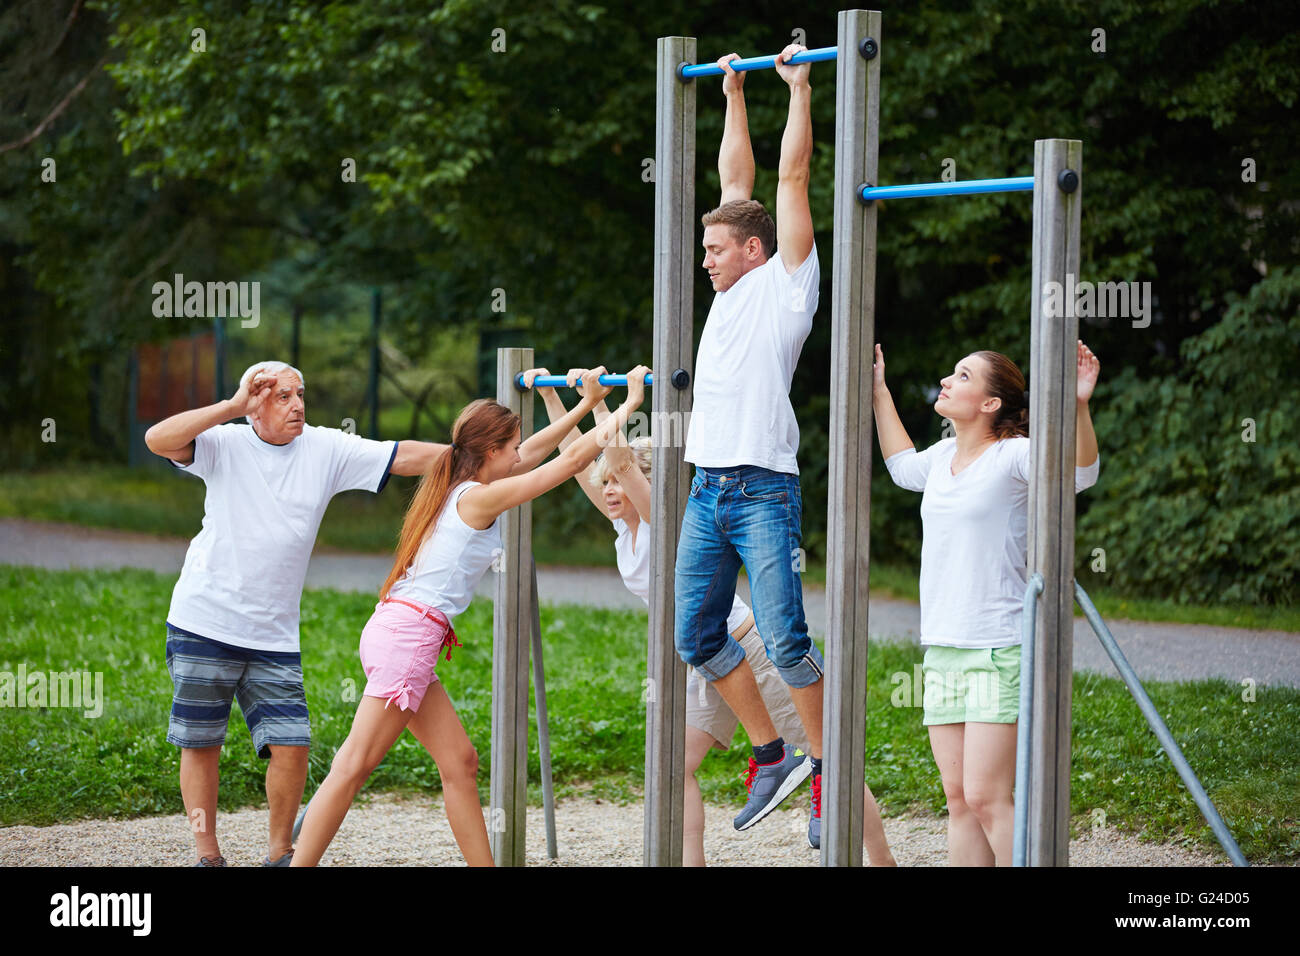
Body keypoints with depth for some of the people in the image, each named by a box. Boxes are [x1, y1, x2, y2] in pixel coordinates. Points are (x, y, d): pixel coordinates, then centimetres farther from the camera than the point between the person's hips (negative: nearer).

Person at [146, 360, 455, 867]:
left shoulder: (326, 449, 3)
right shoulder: (226, 445, -4)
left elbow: (404, 457, 1)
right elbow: (158, 440, -19)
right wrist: (233, 406, -21)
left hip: (273, 635, 2)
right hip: (204, 623, -2)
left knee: (291, 747, -6)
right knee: (200, 745, 4)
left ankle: (279, 853, 12)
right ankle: (207, 854, 18)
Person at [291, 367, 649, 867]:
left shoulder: (456, 488, 16)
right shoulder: (480, 497, -8)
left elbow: (531, 454, 32)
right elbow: (574, 458, -7)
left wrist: (586, 405, 35)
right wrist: (630, 402, 1)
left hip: (401, 633, 10)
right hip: (407, 636, -10)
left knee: (459, 761, 8)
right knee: (354, 767, -10)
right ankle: (299, 865, -12)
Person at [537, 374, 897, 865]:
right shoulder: (624, 525, 3)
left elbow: (621, 459, -35)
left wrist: (599, 401, -34)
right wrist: (549, 395, 3)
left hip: (753, 652, -9)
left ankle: (883, 863, 4)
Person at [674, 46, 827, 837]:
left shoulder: (786, 283, 0)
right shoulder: (734, 287, 17)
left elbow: (792, 177, -4)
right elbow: (737, 177, 24)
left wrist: (800, 89, -1)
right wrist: (733, 96, 27)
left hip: (764, 491, -8)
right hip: (708, 490, 8)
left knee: (784, 639, -11)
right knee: (697, 636, 6)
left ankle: (828, 770, 0)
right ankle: (771, 755, 18)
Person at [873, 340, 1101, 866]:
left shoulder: (1012, 457, -9)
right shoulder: (943, 457, 13)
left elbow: (1080, 472, -26)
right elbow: (904, 468, 36)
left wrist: (1079, 406, -42)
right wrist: (879, 393, 38)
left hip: (999, 653, -8)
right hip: (942, 650, 8)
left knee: (985, 798, -12)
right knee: (960, 801, 8)